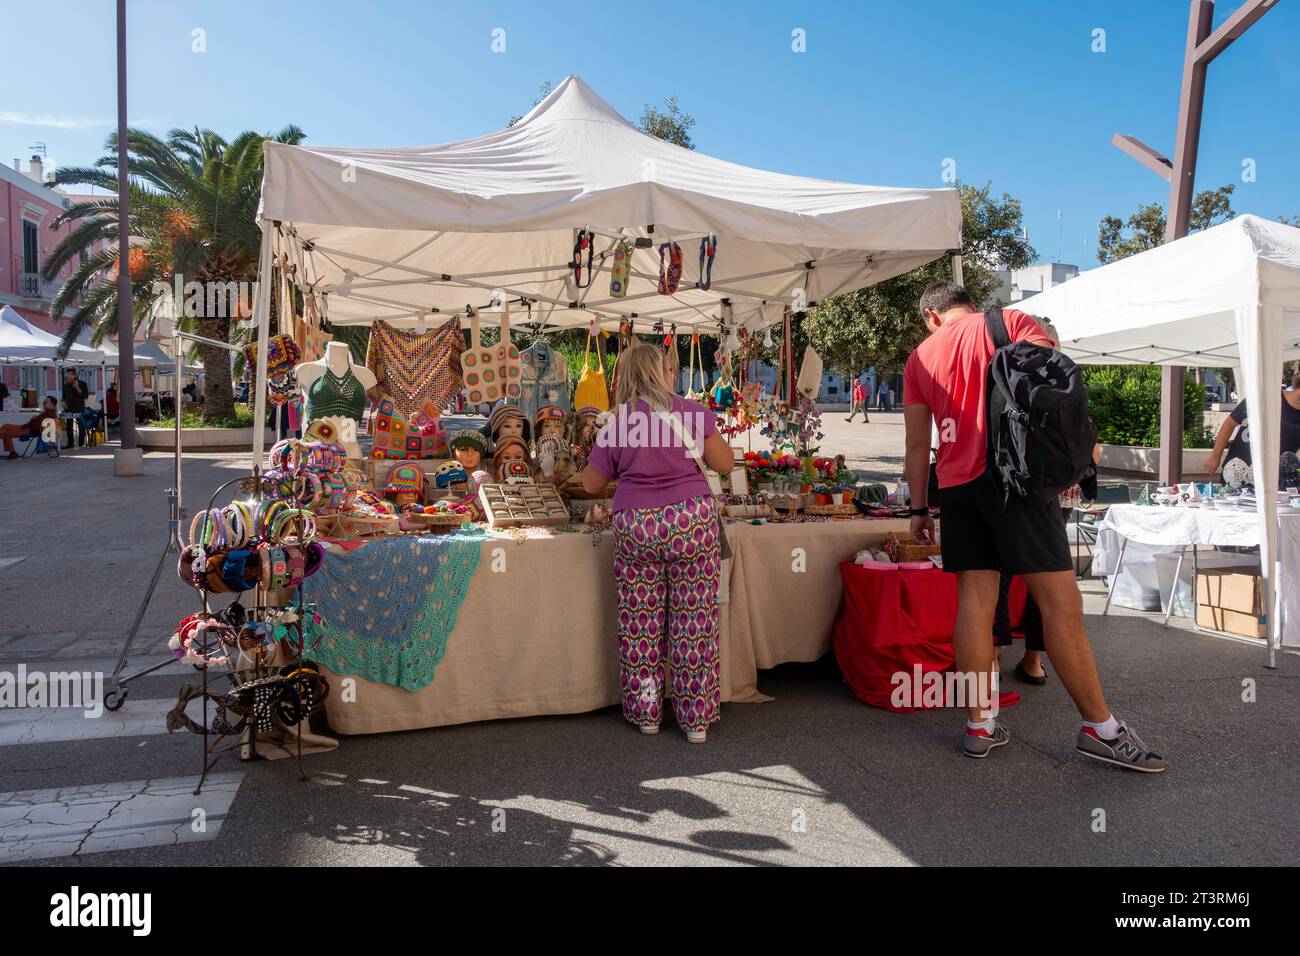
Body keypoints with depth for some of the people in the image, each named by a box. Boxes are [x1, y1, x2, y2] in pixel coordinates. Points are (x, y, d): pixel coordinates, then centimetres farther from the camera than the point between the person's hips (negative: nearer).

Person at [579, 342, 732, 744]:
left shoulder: (617, 423, 5)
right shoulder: (692, 411, 1)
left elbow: (592, 484, 12)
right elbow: (725, 463, 6)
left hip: (636, 526, 1)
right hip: (692, 521, -1)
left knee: (641, 622, 11)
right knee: (694, 620, 6)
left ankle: (645, 712, 21)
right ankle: (696, 718, 13)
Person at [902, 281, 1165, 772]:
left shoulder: (920, 357, 17)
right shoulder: (1011, 321, 9)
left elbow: (917, 443, 13)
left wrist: (919, 509, 16)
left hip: (956, 485, 4)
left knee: (975, 600, 5)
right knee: (1060, 600, -2)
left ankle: (979, 726, 9)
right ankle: (1100, 727, 4)